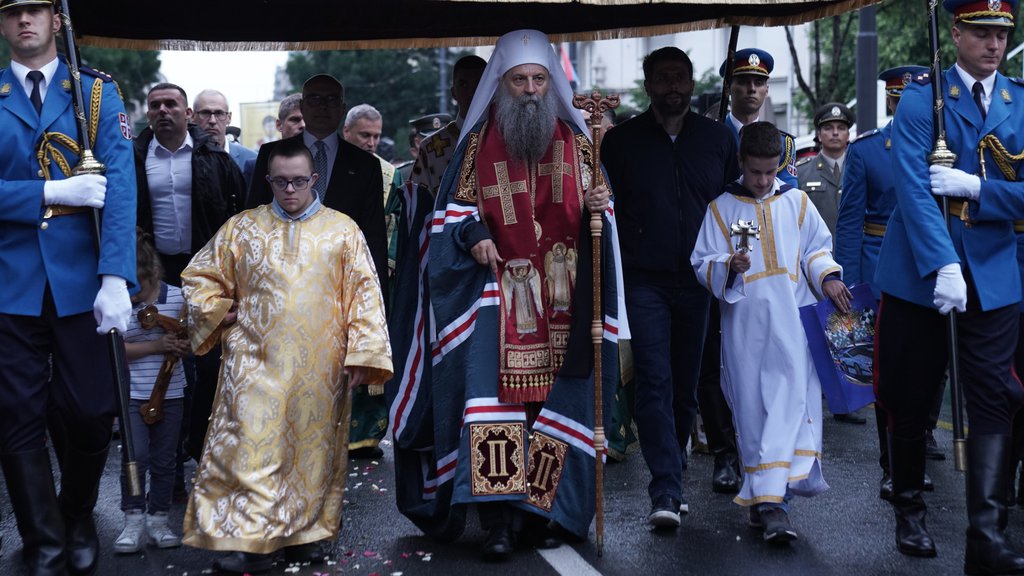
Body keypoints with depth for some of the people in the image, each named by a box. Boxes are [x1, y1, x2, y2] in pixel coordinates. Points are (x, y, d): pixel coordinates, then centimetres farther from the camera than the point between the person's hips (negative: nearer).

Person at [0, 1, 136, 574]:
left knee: (92, 414, 6)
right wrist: (52, 193, -16)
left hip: (82, 282, -1)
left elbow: (120, 183, -8)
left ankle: (79, 518, 32)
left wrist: (116, 278, -19)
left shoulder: (97, 91, 4)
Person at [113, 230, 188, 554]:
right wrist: (155, 347, -19)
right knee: (136, 456, -7)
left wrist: (184, 345, -15)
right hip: (133, 394, -2)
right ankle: (134, 521, 6)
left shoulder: (176, 298, -4)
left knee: (164, 459, 9)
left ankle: (157, 520, 20)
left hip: (170, 392, 2)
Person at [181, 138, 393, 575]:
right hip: (256, 363, 0)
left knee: (313, 448, 7)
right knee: (253, 449, -6)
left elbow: (364, 294, 0)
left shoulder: (342, 230, 4)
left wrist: (361, 354, -6)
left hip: (318, 369, 0)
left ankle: (305, 532, 18)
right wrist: (218, 314, 2)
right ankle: (251, 539, -3)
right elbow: (200, 276, 16)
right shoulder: (242, 228, 7)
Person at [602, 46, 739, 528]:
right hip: (643, 281, -2)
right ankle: (666, 492, -10)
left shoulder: (718, 139, 10)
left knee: (686, 386, 9)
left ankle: (669, 480, 23)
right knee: (654, 383, -10)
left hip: (700, 283, 3)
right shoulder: (621, 140, 4)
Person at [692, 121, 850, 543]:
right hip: (745, 323, -1)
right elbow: (702, 265, 3)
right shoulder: (721, 208, 6)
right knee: (752, 408, -1)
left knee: (790, 400, -10)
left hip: (793, 321, 1)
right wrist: (729, 268, -17)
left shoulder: (796, 201, 12)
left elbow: (817, 248, 18)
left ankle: (767, 497, -6)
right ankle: (769, 496, 6)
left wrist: (828, 276, 0)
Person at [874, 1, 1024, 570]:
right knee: (911, 397, 8)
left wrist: (973, 187, -16)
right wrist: (943, 267, -23)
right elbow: (914, 187, -14)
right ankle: (911, 512, 26)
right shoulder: (922, 97, -3)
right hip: (919, 270, -2)